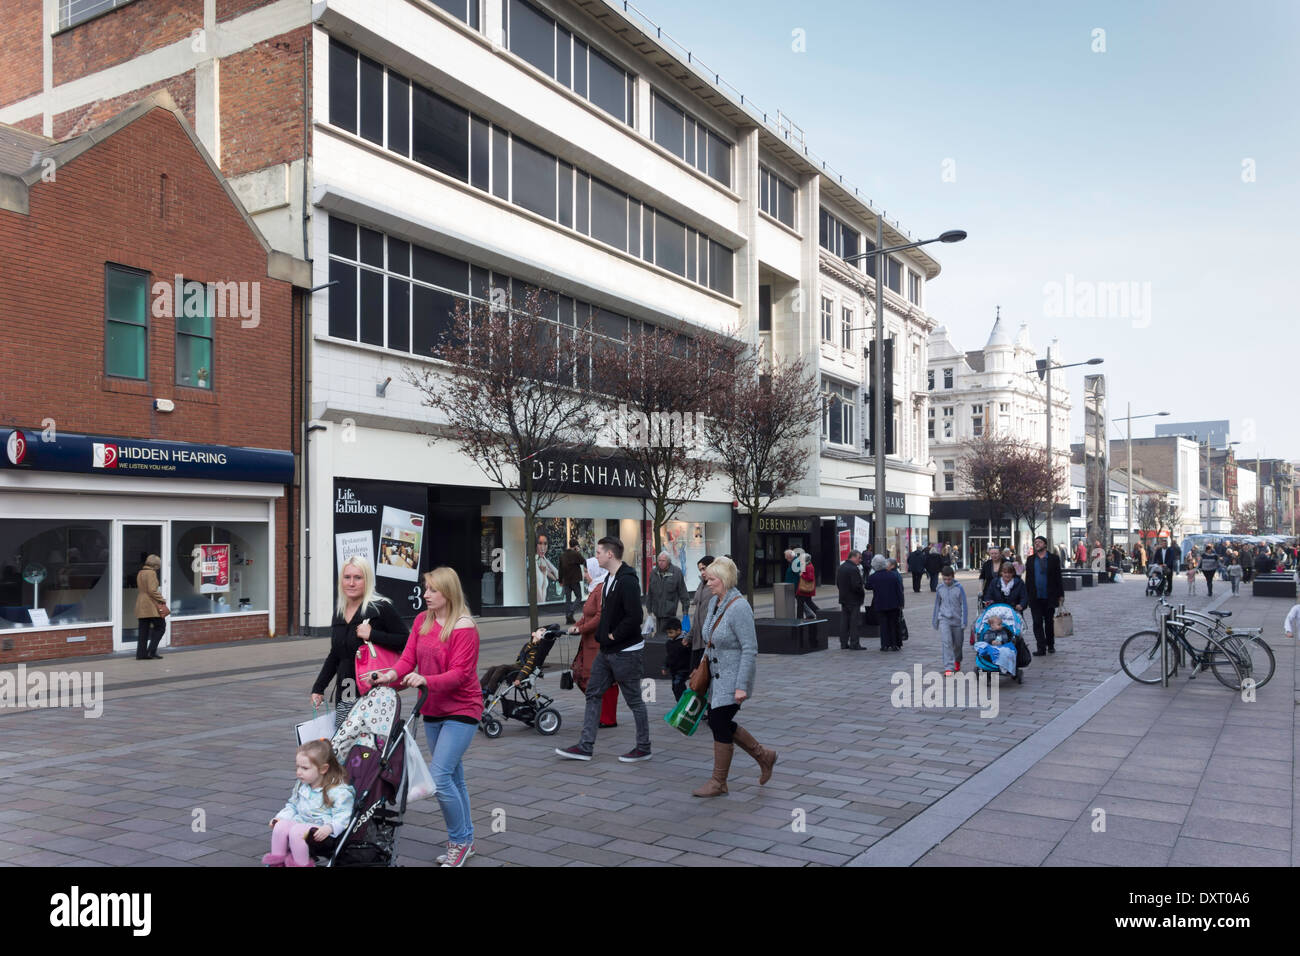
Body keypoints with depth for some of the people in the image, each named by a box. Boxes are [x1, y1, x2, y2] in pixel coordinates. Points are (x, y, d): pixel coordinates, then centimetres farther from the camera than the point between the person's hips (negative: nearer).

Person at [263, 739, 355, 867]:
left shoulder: (339, 790, -14)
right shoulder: (301, 786, 12)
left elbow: (342, 816, -17)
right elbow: (292, 805, 26)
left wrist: (329, 828, -34)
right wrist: (280, 817, 9)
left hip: (319, 830, -7)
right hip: (300, 821, 7)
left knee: (296, 832, -29)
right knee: (280, 826, -18)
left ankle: (302, 863, -14)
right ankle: (276, 858, -5)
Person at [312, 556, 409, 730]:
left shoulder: (380, 607, -4)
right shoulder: (339, 611, 17)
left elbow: (405, 641, -11)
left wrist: (372, 635, -17)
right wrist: (318, 688, 24)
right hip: (344, 693, 6)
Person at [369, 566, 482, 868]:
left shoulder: (464, 627, -16)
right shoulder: (422, 621, 5)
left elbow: (460, 673, -21)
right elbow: (408, 658, -1)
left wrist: (426, 680, -35)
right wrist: (393, 674, -22)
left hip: (461, 710, -7)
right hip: (432, 710, 7)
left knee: (439, 776, -15)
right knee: (454, 777, 16)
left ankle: (459, 840, 3)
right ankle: (465, 840, 29)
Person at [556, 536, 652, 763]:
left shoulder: (627, 582, -20)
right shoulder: (610, 579, 12)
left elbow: (634, 617, -28)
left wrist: (613, 636, -18)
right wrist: (602, 634, 8)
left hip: (626, 652, -10)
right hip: (607, 651, 10)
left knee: (634, 700, 4)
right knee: (593, 694, 10)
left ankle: (643, 748, 18)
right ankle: (585, 747, 15)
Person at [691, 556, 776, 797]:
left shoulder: (739, 607, -21)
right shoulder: (714, 602, 6)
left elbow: (750, 649, -23)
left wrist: (741, 686, -24)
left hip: (733, 676, -9)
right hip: (717, 675, 9)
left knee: (720, 725, -3)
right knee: (718, 722, 12)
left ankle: (718, 782, 11)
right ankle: (763, 755, 29)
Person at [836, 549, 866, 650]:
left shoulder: (841, 568, 10)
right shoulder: (854, 569, -19)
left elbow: (837, 583, 15)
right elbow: (856, 586, -23)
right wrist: (863, 592, -7)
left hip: (843, 599, 8)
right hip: (854, 600, -8)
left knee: (844, 622, 11)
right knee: (854, 623, -3)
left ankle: (843, 643, 14)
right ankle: (854, 644, -1)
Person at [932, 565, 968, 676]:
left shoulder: (959, 588, -6)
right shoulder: (940, 588, 1)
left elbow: (963, 606, -3)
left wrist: (963, 623, -6)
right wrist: (935, 621, 16)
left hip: (957, 620, 0)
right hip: (944, 619, 0)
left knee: (958, 643, 13)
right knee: (946, 642, -15)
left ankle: (957, 661, 41)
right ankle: (948, 668, -17)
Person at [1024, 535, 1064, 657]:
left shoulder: (1053, 559, 2)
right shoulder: (1030, 559, 8)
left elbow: (1058, 577, 2)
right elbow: (1027, 579, 8)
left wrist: (1060, 595, -2)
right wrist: (1027, 596, 3)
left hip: (1049, 597, -1)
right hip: (1035, 597, 1)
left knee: (1049, 622, 10)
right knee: (1037, 623, -2)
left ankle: (1050, 645, 26)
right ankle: (1041, 648, -1)